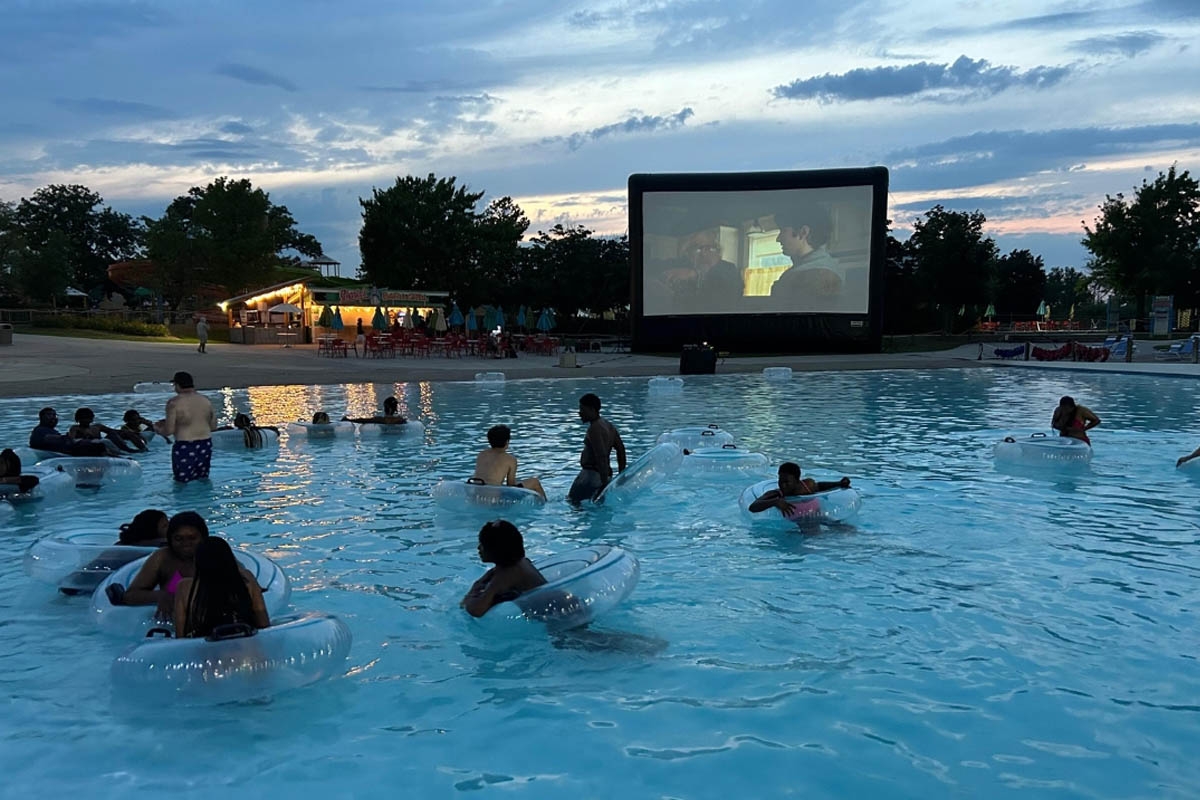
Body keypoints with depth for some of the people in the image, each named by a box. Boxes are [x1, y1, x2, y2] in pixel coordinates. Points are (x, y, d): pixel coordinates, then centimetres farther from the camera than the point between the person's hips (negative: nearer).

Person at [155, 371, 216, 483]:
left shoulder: (174, 402, -10)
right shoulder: (205, 400, 6)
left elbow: (169, 431, -11)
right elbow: (213, 426, 13)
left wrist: (158, 429, 9)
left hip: (185, 447, -6)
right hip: (205, 445, 6)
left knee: (181, 483, 6)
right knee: (203, 479, 19)